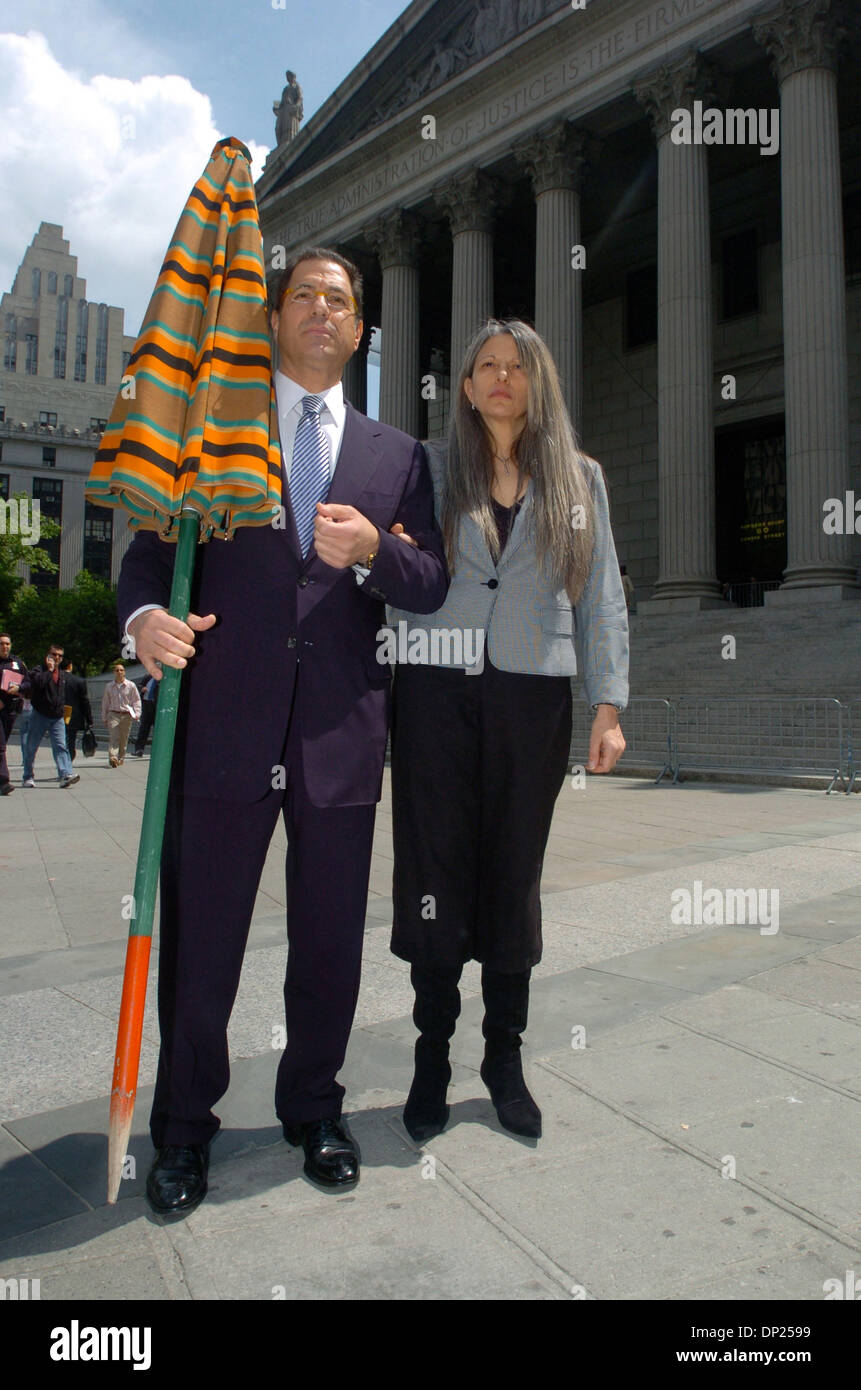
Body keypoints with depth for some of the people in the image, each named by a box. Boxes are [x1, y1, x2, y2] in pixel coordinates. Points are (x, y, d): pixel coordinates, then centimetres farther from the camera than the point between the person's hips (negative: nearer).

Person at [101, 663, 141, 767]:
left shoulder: (131, 685, 4)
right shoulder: (109, 687, 9)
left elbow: (136, 700, 7)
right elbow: (105, 703, 14)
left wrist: (136, 714, -5)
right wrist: (104, 718, 12)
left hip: (126, 715, 0)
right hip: (113, 714, 0)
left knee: (123, 738, 6)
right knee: (113, 737, -15)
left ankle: (121, 758, 22)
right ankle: (112, 758, -28)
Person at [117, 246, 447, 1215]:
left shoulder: (396, 455, 16)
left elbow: (431, 588, 10)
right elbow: (152, 545, 5)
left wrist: (371, 551, -12)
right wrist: (145, 613, -17)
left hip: (343, 728, 2)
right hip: (225, 723, -1)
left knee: (330, 939, 11)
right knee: (199, 936, 5)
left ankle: (313, 1109, 32)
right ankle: (184, 1127, 26)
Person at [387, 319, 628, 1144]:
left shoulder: (578, 479, 12)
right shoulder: (428, 470, 10)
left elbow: (600, 597, 8)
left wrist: (608, 703, 1)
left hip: (533, 696, 1)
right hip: (437, 692, 0)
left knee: (514, 877, 7)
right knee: (435, 873, 1)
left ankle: (504, 1057, 20)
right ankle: (432, 1055, 16)